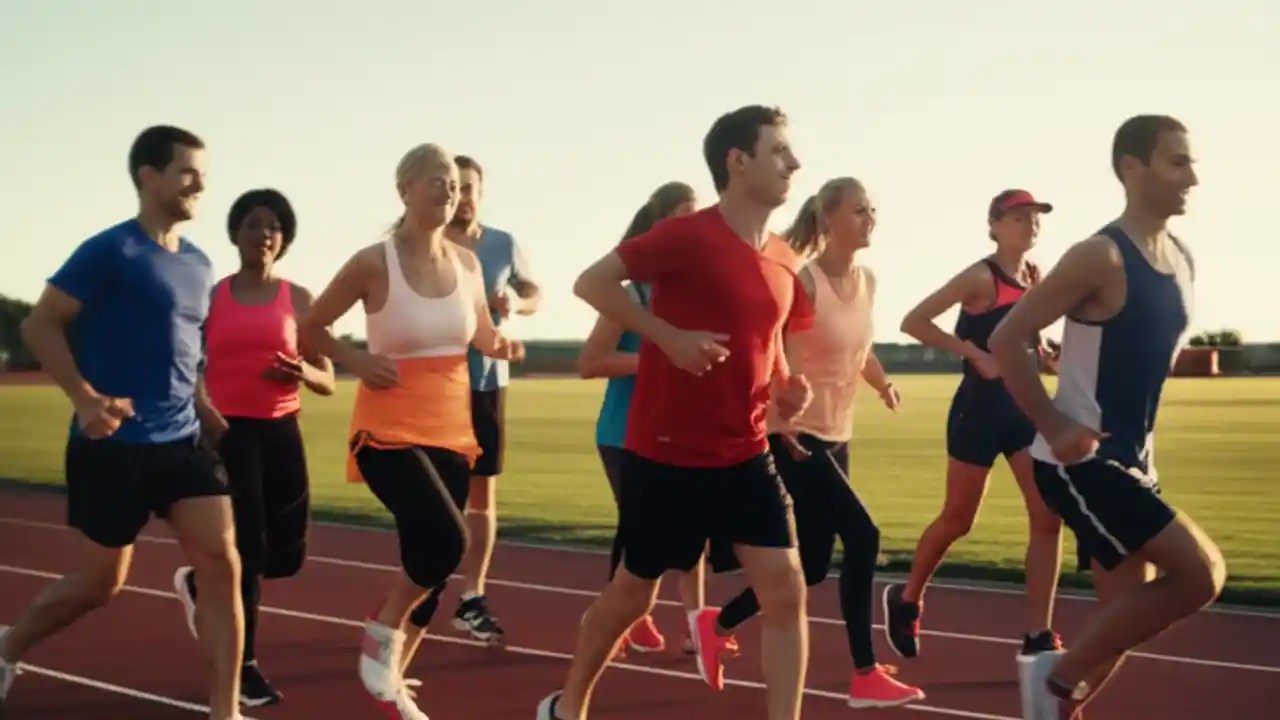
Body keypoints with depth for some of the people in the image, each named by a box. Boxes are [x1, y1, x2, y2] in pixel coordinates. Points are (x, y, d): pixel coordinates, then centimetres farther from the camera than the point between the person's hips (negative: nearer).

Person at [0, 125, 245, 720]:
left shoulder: (199, 265, 12)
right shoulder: (111, 251, -11)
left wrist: (210, 415, 16)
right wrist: (86, 399, -23)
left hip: (183, 442, 6)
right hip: (114, 445, -6)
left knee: (223, 565, -8)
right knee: (100, 581, 5)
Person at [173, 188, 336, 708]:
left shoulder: (298, 300, 6)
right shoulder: (211, 295, 2)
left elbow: (327, 382, 7)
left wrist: (302, 372, -15)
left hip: (281, 431, 3)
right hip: (228, 431, -3)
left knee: (287, 556, 3)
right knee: (248, 547, -9)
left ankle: (200, 583, 32)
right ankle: (243, 666, 6)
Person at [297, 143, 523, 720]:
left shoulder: (466, 263, 5)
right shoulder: (374, 263, -10)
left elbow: (482, 336, 21)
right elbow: (309, 328, -1)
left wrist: (501, 345, -1)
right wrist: (357, 361, -16)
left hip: (451, 432, 6)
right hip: (389, 432, -6)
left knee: (431, 555, 7)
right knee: (444, 540, -24)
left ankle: (391, 674, 26)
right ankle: (382, 632, 4)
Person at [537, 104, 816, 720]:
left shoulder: (783, 262, 7)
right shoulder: (688, 235, -15)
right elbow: (591, 284, -14)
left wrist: (786, 387, 2)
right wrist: (669, 336, -23)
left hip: (745, 454, 6)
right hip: (665, 454, -5)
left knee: (785, 589, -6)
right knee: (634, 592, 10)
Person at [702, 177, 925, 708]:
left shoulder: (866, 281, 7)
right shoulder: (802, 280, -17)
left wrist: (882, 383, 3)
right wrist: (779, 409, -29)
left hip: (836, 436, 9)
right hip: (793, 436, -8)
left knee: (811, 565, 9)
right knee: (861, 537, -17)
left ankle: (720, 624, 29)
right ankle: (865, 675, -8)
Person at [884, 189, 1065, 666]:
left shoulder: (1035, 277, 9)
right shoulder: (981, 277, -13)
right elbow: (914, 322, -18)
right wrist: (976, 356, -21)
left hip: (1025, 405, 6)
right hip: (980, 408, -6)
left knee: (1048, 516, -4)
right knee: (958, 520, 6)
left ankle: (1038, 637, 0)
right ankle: (907, 599, 31)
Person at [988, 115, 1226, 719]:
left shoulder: (1182, 261, 9)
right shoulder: (1100, 257, -17)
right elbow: (1006, 340, -19)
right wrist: (1054, 428, -21)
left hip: (1130, 459, 9)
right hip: (1078, 461, -9)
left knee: (1126, 615, 11)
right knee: (1201, 571, -16)